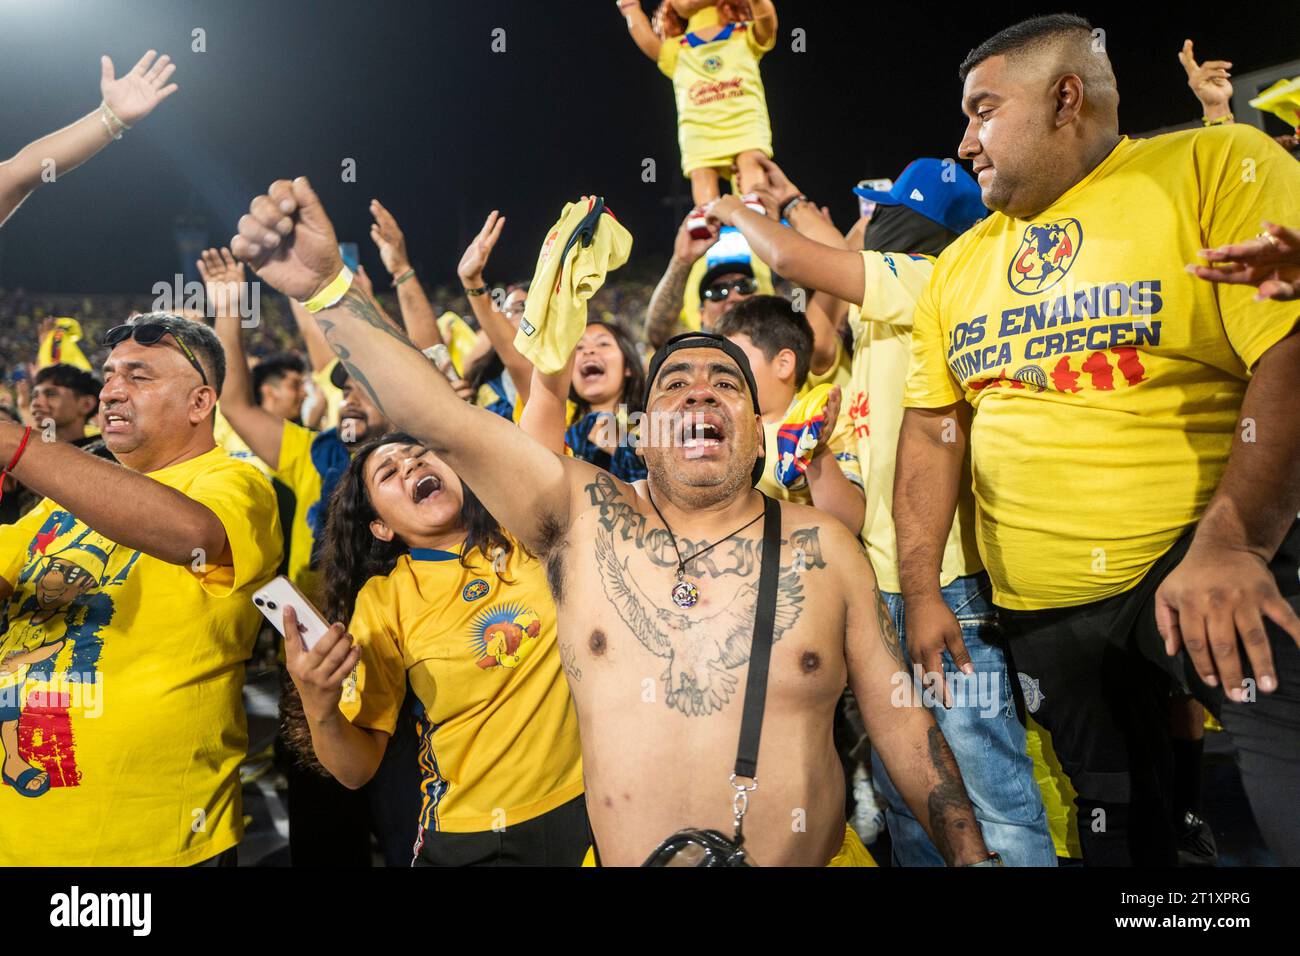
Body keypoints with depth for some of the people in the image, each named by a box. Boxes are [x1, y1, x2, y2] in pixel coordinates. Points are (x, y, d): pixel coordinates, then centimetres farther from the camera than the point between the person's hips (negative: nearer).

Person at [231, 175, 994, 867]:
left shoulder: (823, 548, -1)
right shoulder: (585, 516, -2)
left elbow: (901, 720, 3)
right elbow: (444, 419, -11)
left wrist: (973, 854, 0)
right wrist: (328, 287, -19)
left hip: (818, 856, -2)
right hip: (620, 856, 3)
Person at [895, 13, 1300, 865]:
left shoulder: (1216, 169, -5)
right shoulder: (959, 264, 10)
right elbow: (932, 428, 7)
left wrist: (1232, 541, -25)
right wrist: (920, 590, -1)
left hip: (1210, 571, -4)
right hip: (1038, 605, 5)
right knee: (1117, 829, 16)